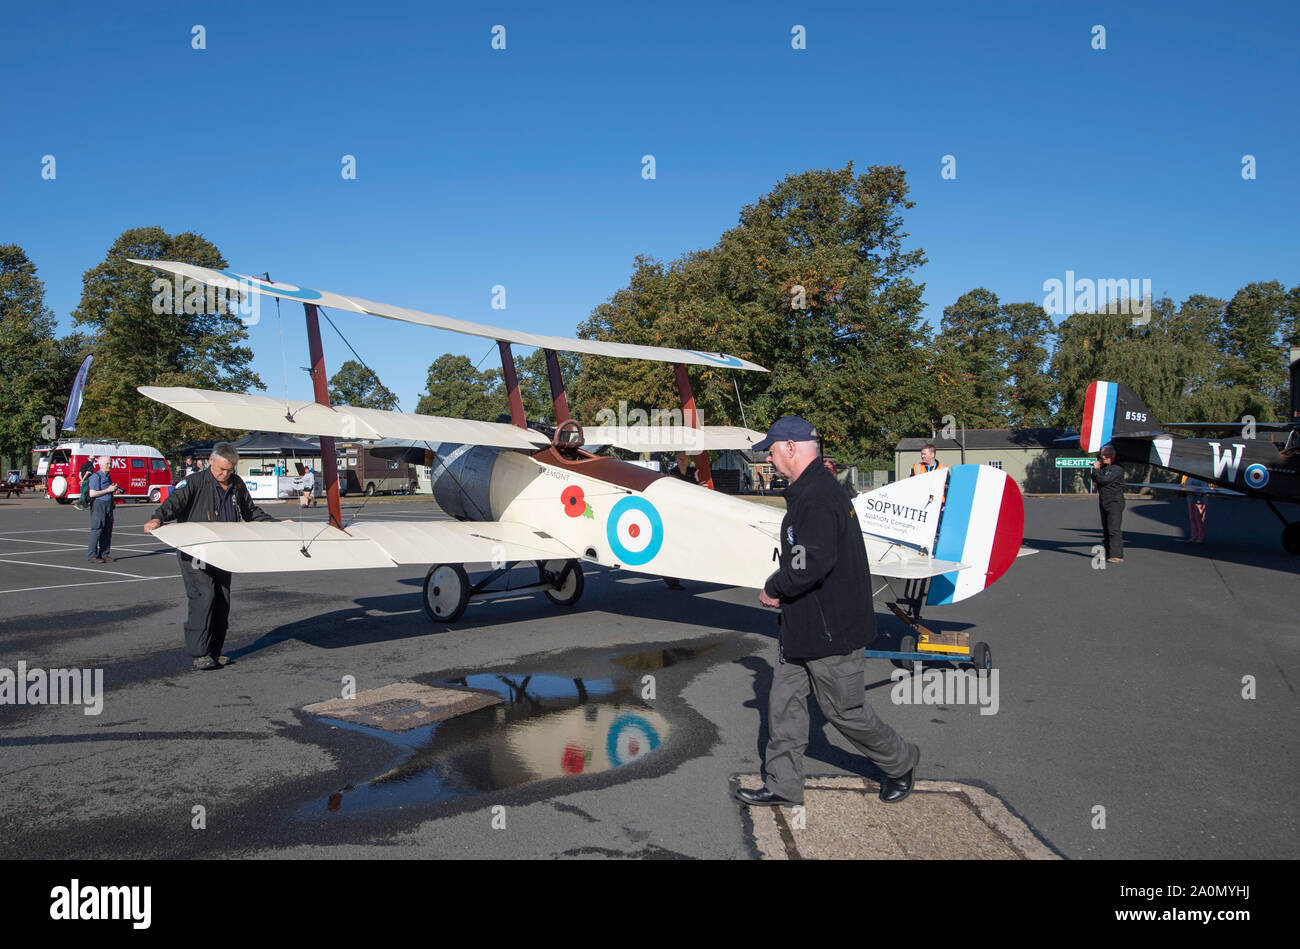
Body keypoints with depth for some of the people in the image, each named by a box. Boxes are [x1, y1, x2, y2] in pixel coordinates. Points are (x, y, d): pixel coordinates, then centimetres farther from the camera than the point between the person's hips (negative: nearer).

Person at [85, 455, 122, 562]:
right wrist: (108, 490, -15)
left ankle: (104, 554, 11)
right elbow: (92, 493, -17)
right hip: (98, 504, -8)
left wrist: (114, 490, 7)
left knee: (107, 531, 6)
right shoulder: (95, 476, -9)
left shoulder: (108, 476, 17)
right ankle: (92, 555, -3)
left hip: (108, 505, 8)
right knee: (97, 530, -7)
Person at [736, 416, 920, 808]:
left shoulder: (818, 498, -23)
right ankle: (783, 785, 21)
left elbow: (813, 563, -31)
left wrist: (773, 589, -14)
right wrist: (782, 590, 8)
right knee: (784, 701, 11)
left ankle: (900, 762, 30)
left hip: (832, 629, -10)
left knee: (844, 710, 7)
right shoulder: (811, 490, 11)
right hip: (802, 627, 10)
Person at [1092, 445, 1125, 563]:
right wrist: (1097, 468, 5)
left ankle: (1117, 555, -14)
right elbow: (1094, 480, 16)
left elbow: (1103, 480, -19)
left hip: (1115, 503, -9)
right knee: (1106, 530, 12)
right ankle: (1107, 553, 19)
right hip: (1104, 503, 9)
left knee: (1114, 530, -13)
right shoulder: (1103, 468, 15)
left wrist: (1096, 469, -5)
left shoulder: (1117, 469, -11)